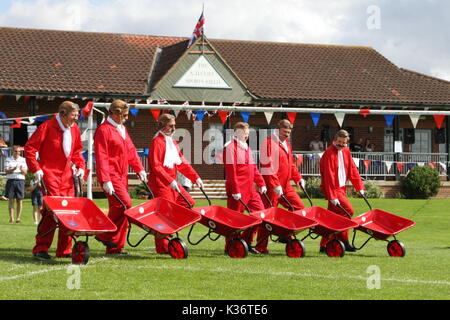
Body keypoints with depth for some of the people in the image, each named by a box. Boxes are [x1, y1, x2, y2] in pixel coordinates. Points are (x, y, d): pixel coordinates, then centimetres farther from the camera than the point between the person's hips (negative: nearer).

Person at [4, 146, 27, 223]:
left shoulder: (23, 160, 11)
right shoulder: (8, 160, 7)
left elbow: (25, 172, 6)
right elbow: (6, 171, -1)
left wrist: (22, 169, -17)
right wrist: (14, 169, -19)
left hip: (20, 180, 1)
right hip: (11, 180, -1)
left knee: (19, 200, -1)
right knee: (11, 200, -2)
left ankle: (18, 217, 3)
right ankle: (11, 218, -1)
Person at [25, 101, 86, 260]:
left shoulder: (74, 129, 9)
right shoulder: (47, 127, -10)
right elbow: (30, 148, -8)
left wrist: (80, 166, 6)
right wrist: (35, 168, -14)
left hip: (66, 174, 7)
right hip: (49, 172, -6)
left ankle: (64, 250, 12)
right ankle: (41, 248, -5)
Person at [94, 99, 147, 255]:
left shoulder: (122, 129, 18)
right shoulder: (103, 130, -10)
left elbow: (131, 150, 22)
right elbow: (101, 157, -15)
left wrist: (139, 169, 10)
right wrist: (105, 180, -21)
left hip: (122, 175, 9)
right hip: (111, 176, -9)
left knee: (118, 207, 7)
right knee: (125, 203, -19)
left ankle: (115, 247, 10)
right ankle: (105, 235, -7)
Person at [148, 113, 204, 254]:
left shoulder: (172, 142, 17)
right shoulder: (157, 142, -11)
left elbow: (182, 163, 19)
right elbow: (156, 166, -21)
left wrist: (196, 178, 10)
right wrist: (170, 181, -26)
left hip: (172, 182, 10)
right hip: (160, 183, -9)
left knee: (189, 202, 9)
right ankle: (163, 247, -2)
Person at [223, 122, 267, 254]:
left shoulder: (247, 148, 20)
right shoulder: (230, 147, -8)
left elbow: (254, 168, 23)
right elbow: (230, 170, -15)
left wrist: (261, 184, 14)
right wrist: (235, 190, -20)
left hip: (250, 189, 9)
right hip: (238, 190, -9)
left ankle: (246, 240, 13)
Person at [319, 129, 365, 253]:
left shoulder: (346, 151, 10)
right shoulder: (329, 154, -16)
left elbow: (352, 169, 13)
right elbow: (329, 176, -21)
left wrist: (359, 187, 6)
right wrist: (332, 196, -24)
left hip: (342, 188, 8)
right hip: (332, 188, -8)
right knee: (348, 210, -18)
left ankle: (324, 245, 15)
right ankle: (343, 240, -9)